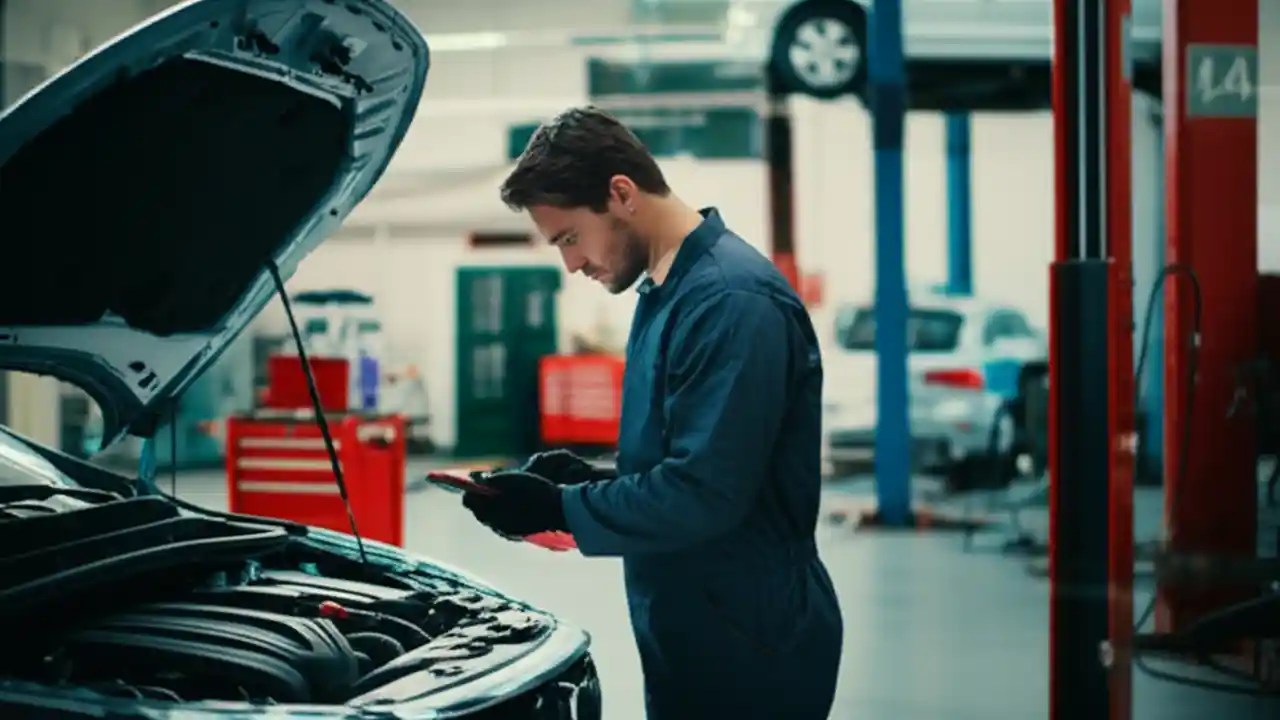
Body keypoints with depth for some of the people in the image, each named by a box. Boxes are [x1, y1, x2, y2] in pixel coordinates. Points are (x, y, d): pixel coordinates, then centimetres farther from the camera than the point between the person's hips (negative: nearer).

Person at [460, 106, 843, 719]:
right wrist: (591, 482, 5)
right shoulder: (664, 292, 13)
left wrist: (560, 509, -17)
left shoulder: (731, 301, -20)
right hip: (688, 643, 10)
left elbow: (706, 493, -25)